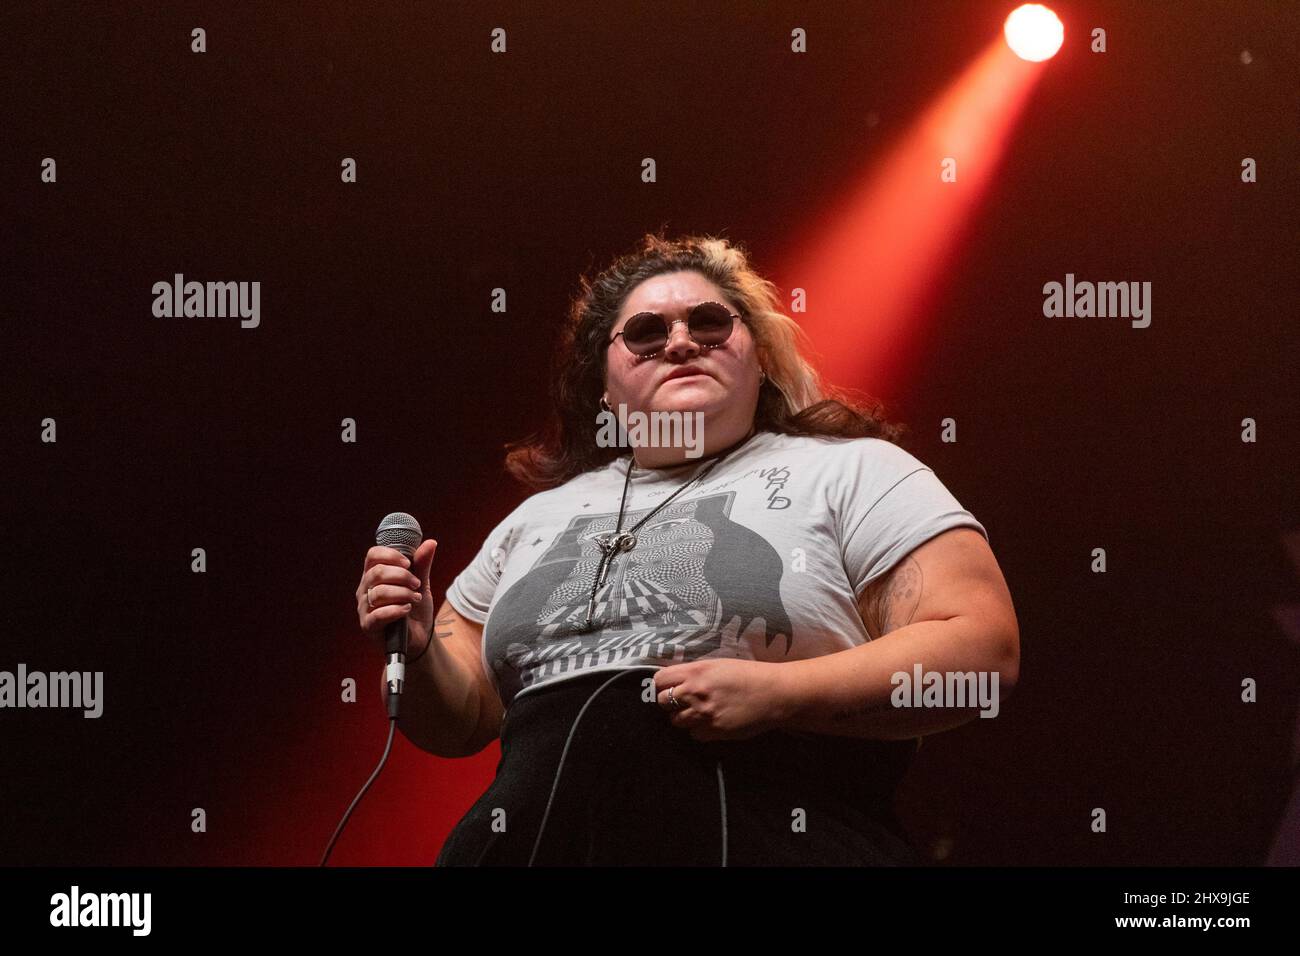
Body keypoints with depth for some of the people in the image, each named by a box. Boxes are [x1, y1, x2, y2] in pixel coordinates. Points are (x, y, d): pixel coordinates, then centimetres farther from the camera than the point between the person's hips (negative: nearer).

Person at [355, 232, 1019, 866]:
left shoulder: (852, 471, 6)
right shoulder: (537, 518, 21)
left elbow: (983, 646, -6)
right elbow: (460, 721, 23)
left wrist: (776, 694, -16)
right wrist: (416, 650, 0)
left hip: (760, 841, -3)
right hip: (530, 844, 4)